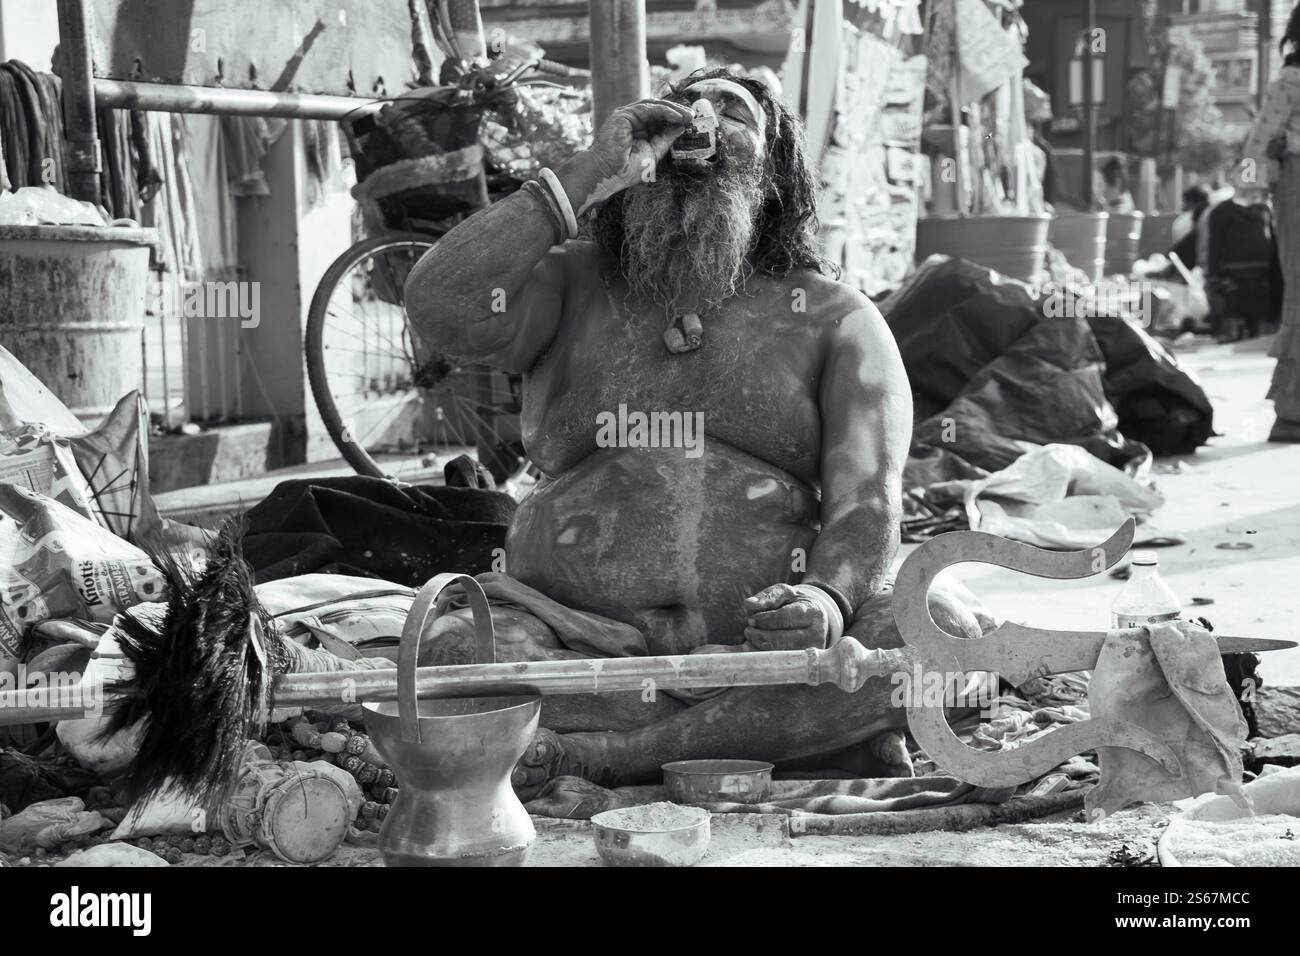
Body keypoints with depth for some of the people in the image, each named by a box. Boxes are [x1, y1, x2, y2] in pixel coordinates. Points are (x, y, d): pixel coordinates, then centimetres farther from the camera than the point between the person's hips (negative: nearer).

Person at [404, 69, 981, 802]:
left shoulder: (834, 321, 11)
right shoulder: (573, 288, 13)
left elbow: (865, 499, -3)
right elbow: (441, 313, -7)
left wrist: (828, 599, -26)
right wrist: (587, 175, -6)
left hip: (773, 639, 1)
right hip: (580, 642, 0)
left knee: (943, 631, -27)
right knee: (455, 653, -30)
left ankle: (588, 754, -26)